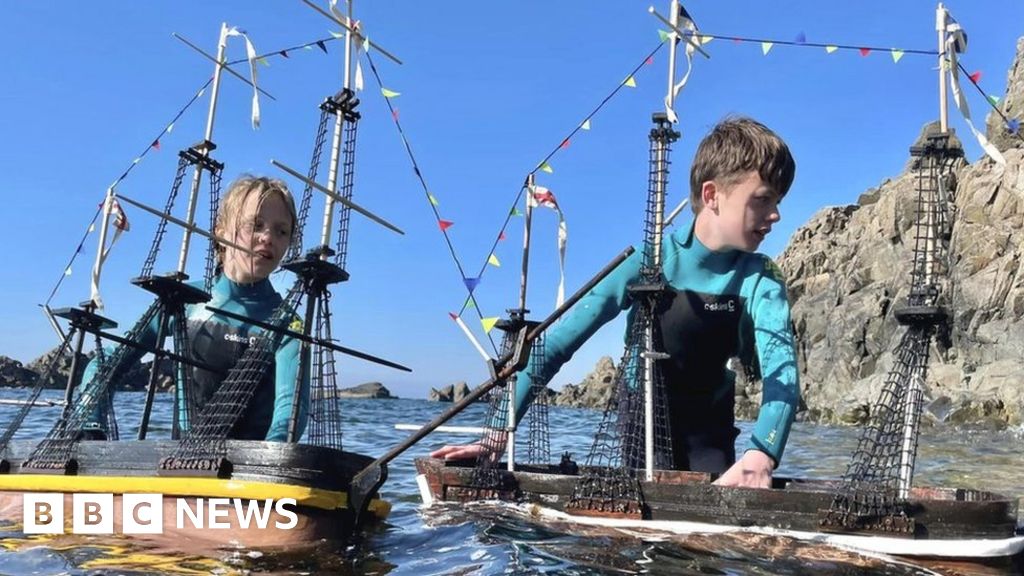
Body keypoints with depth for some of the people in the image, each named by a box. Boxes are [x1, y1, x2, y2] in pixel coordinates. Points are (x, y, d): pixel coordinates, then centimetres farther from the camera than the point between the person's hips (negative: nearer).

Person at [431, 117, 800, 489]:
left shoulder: (761, 280, -17)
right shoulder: (650, 262, -22)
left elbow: (781, 369, -33)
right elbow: (556, 345, -25)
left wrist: (761, 455, -53)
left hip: (711, 450, 1)